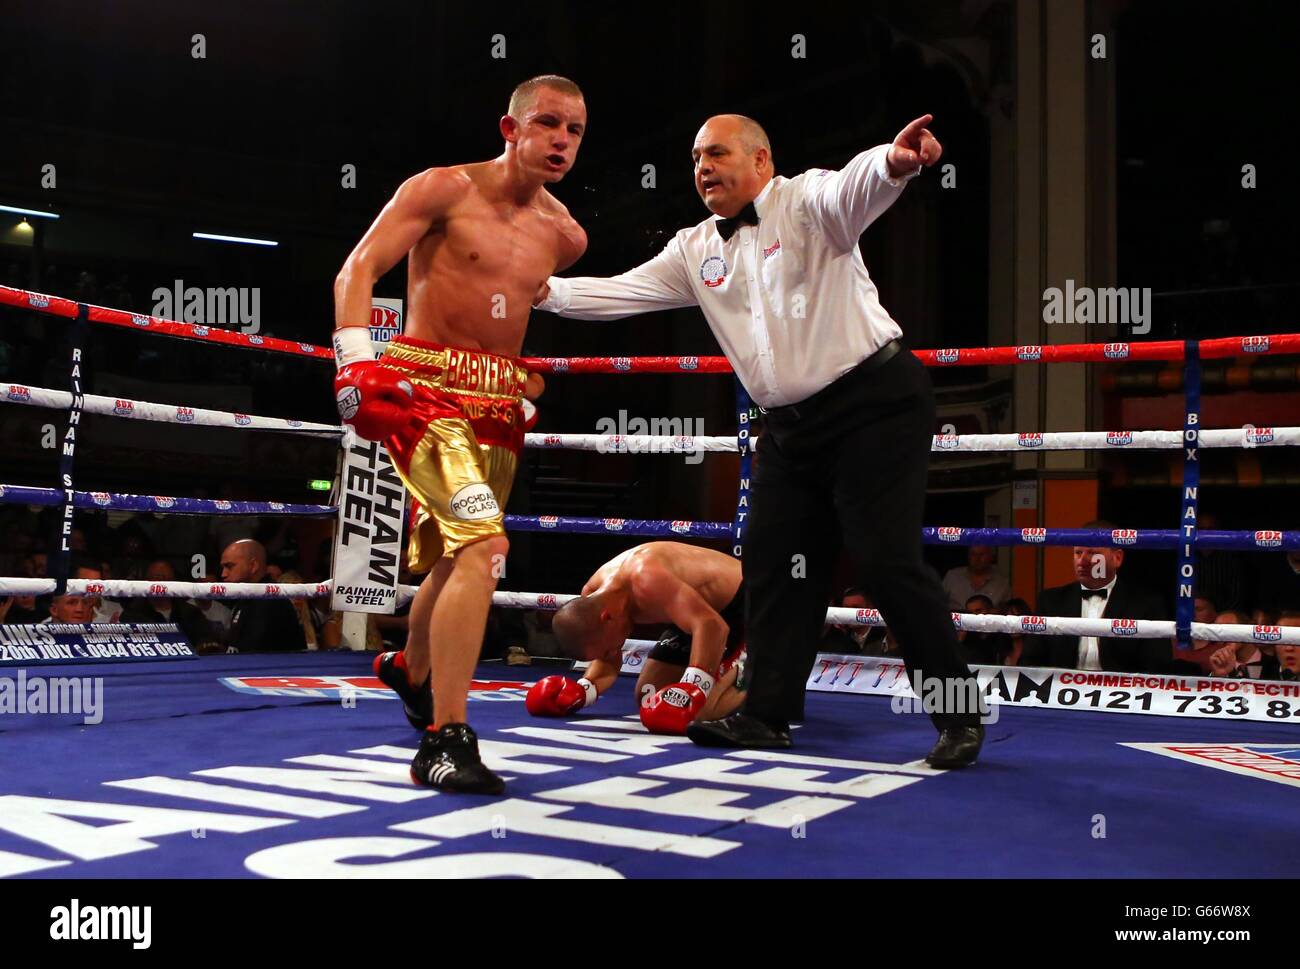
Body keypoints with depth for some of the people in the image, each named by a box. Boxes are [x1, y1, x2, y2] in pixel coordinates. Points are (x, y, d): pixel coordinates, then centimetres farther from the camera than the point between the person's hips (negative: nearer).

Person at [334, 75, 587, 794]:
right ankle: (445, 742, -21)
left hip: (498, 404, 7)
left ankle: (411, 669, 48)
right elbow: (357, 270, -9)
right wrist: (356, 364, -20)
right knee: (484, 546, -24)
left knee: (454, 558, 19)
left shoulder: (565, 235, 11)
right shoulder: (444, 190, -6)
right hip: (427, 389, -7)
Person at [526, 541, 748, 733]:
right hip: (696, 611, 9)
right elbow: (608, 665, 4)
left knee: (699, 707, -23)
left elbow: (712, 625, -48)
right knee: (647, 697, 9)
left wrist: (688, 694, -53)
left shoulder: (646, 580, -39)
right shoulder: (591, 599, -10)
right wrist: (579, 693, -15)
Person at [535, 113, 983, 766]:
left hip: (873, 401, -7)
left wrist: (894, 162, -52)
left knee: (886, 561, -9)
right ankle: (766, 714, 18)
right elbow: (622, 293, 11)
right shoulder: (696, 251, 12)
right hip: (788, 425, 7)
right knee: (773, 565, 6)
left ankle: (959, 715, 5)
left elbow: (854, 188, -29)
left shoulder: (805, 204, -8)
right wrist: (547, 292, -4)